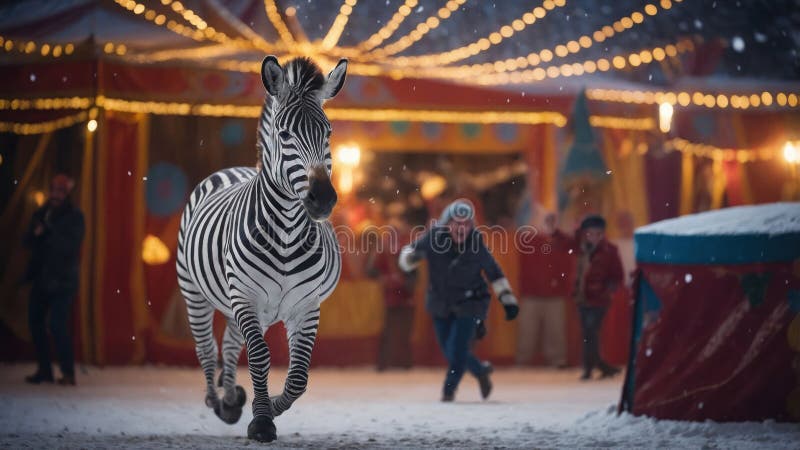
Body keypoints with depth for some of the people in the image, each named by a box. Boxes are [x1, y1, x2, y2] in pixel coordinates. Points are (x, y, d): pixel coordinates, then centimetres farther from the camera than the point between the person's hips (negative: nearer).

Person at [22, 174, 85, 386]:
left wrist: (46, 233, -19)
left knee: (58, 324, -13)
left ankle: (68, 373, -7)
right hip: (41, 277, 6)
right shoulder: (41, 214, 11)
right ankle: (44, 370, 18)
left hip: (62, 280, -6)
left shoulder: (74, 216, -5)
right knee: (35, 321, 8)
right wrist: (35, 234, -14)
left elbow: (70, 246, -16)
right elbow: (27, 241, 8)